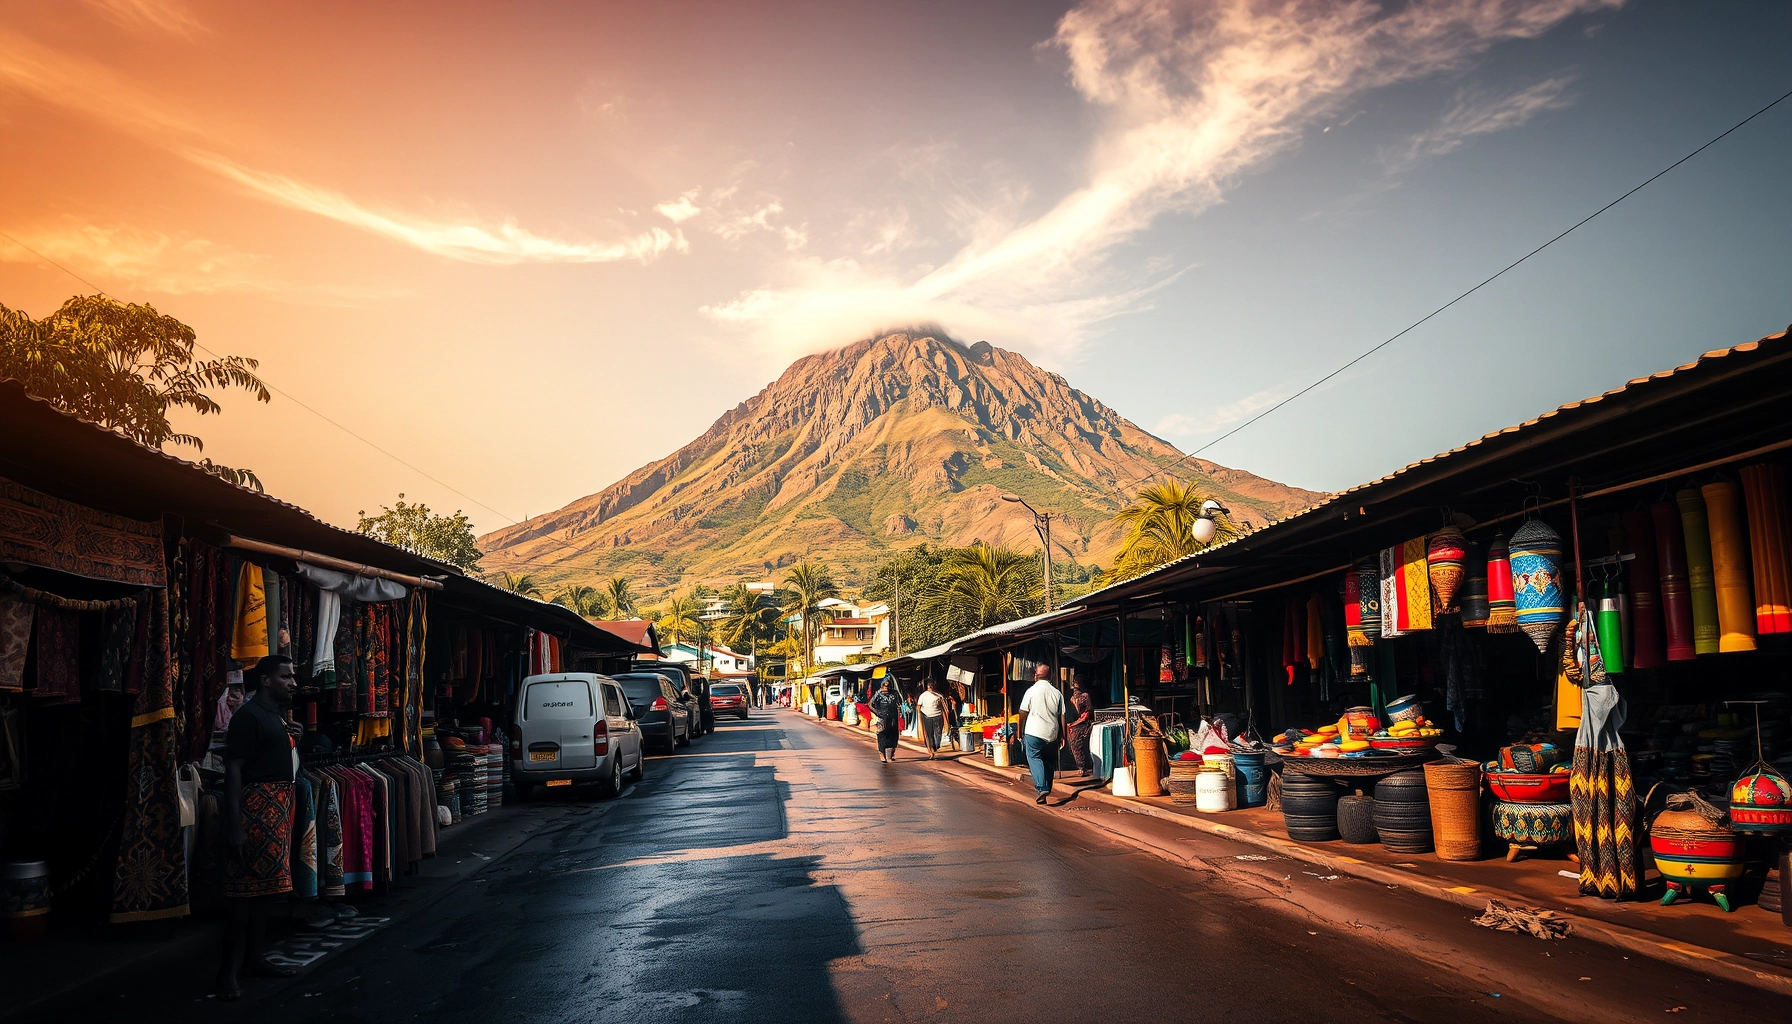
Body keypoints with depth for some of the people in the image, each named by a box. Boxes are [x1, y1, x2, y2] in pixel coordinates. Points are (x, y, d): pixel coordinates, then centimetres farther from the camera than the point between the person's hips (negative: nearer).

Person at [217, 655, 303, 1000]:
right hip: (256, 802, -9)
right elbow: (233, 769, -19)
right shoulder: (248, 715, -13)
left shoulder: (279, 714, 15)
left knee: (265, 885, 14)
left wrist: (294, 738, 8)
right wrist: (234, 826, -23)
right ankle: (229, 970, -2)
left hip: (280, 803, 9)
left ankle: (256, 957, 22)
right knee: (247, 888, -7)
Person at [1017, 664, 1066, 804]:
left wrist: (1021, 730, 10)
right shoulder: (1057, 693, 4)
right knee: (1049, 761, 17)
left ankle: (1042, 788, -18)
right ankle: (1047, 788, 24)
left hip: (1034, 732, -4)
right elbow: (1062, 715, 5)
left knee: (1034, 758, -1)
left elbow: (1023, 713, -2)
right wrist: (1063, 736, 10)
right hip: (1052, 733, 4)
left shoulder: (1031, 691, -4)